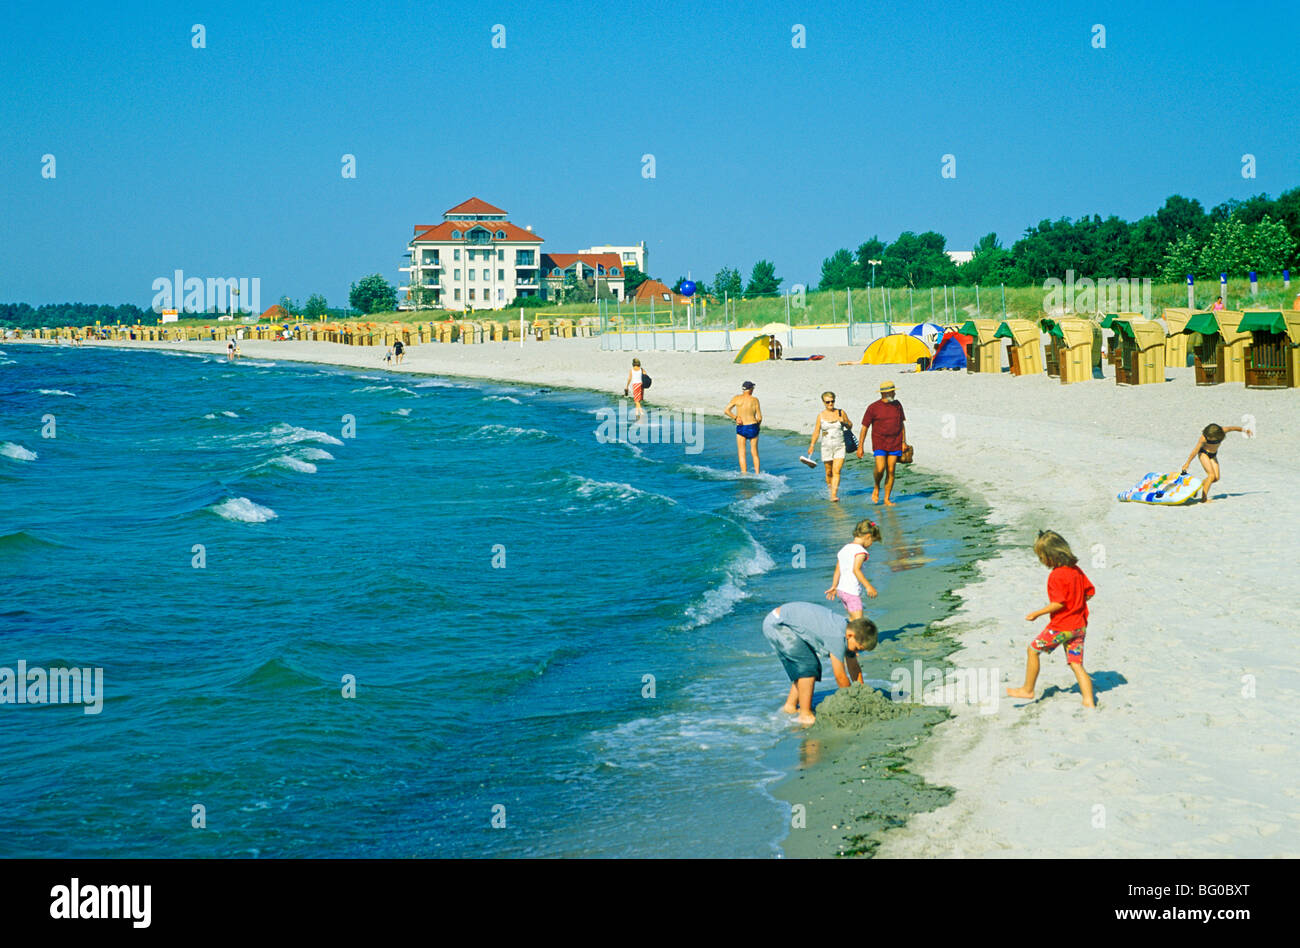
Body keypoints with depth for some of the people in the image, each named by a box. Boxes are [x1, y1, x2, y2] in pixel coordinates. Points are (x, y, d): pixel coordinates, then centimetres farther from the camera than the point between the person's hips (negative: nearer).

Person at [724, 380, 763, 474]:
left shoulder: (736, 398, -1)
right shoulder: (754, 400, -4)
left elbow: (726, 411, -7)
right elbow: (759, 417, -3)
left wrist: (735, 417, -1)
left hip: (740, 428, 0)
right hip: (753, 426, 0)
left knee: (741, 453, 5)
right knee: (754, 452, 13)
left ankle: (744, 473, -2)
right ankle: (757, 473, 14)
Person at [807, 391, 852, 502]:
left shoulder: (841, 413, 1)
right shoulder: (821, 415, 3)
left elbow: (850, 425, 11)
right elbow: (816, 432, 7)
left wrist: (844, 422, -10)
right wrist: (812, 445, 2)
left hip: (840, 447, -1)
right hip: (827, 447, 1)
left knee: (836, 471, -13)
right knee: (829, 472, 8)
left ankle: (834, 495, -19)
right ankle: (831, 490, 29)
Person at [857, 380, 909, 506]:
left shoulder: (897, 405, 7)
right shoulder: (873, 407, -5)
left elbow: (902, 424, 16)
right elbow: (864, 427, -2)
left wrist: (904, 442, 10)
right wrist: (860, 447, -4)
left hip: (895, 444, 3)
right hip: (879, 443, -3)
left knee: (891, 471, 0)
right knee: (880, 469, -18)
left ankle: (887, 499, 7)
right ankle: (876, 487, 12)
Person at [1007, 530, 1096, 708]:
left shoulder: (1056, 575, -18)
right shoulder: (1077, 570, 6)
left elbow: (1058, 603, -22)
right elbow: (1090, 591, 13)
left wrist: (1036, 614, -13)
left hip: (1061, 627, -8)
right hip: (1080, 626, 8)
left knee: (1032, 650, 9)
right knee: (1076, 664, 9)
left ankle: (1028, 690, 17)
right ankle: (1089, 701, -1)